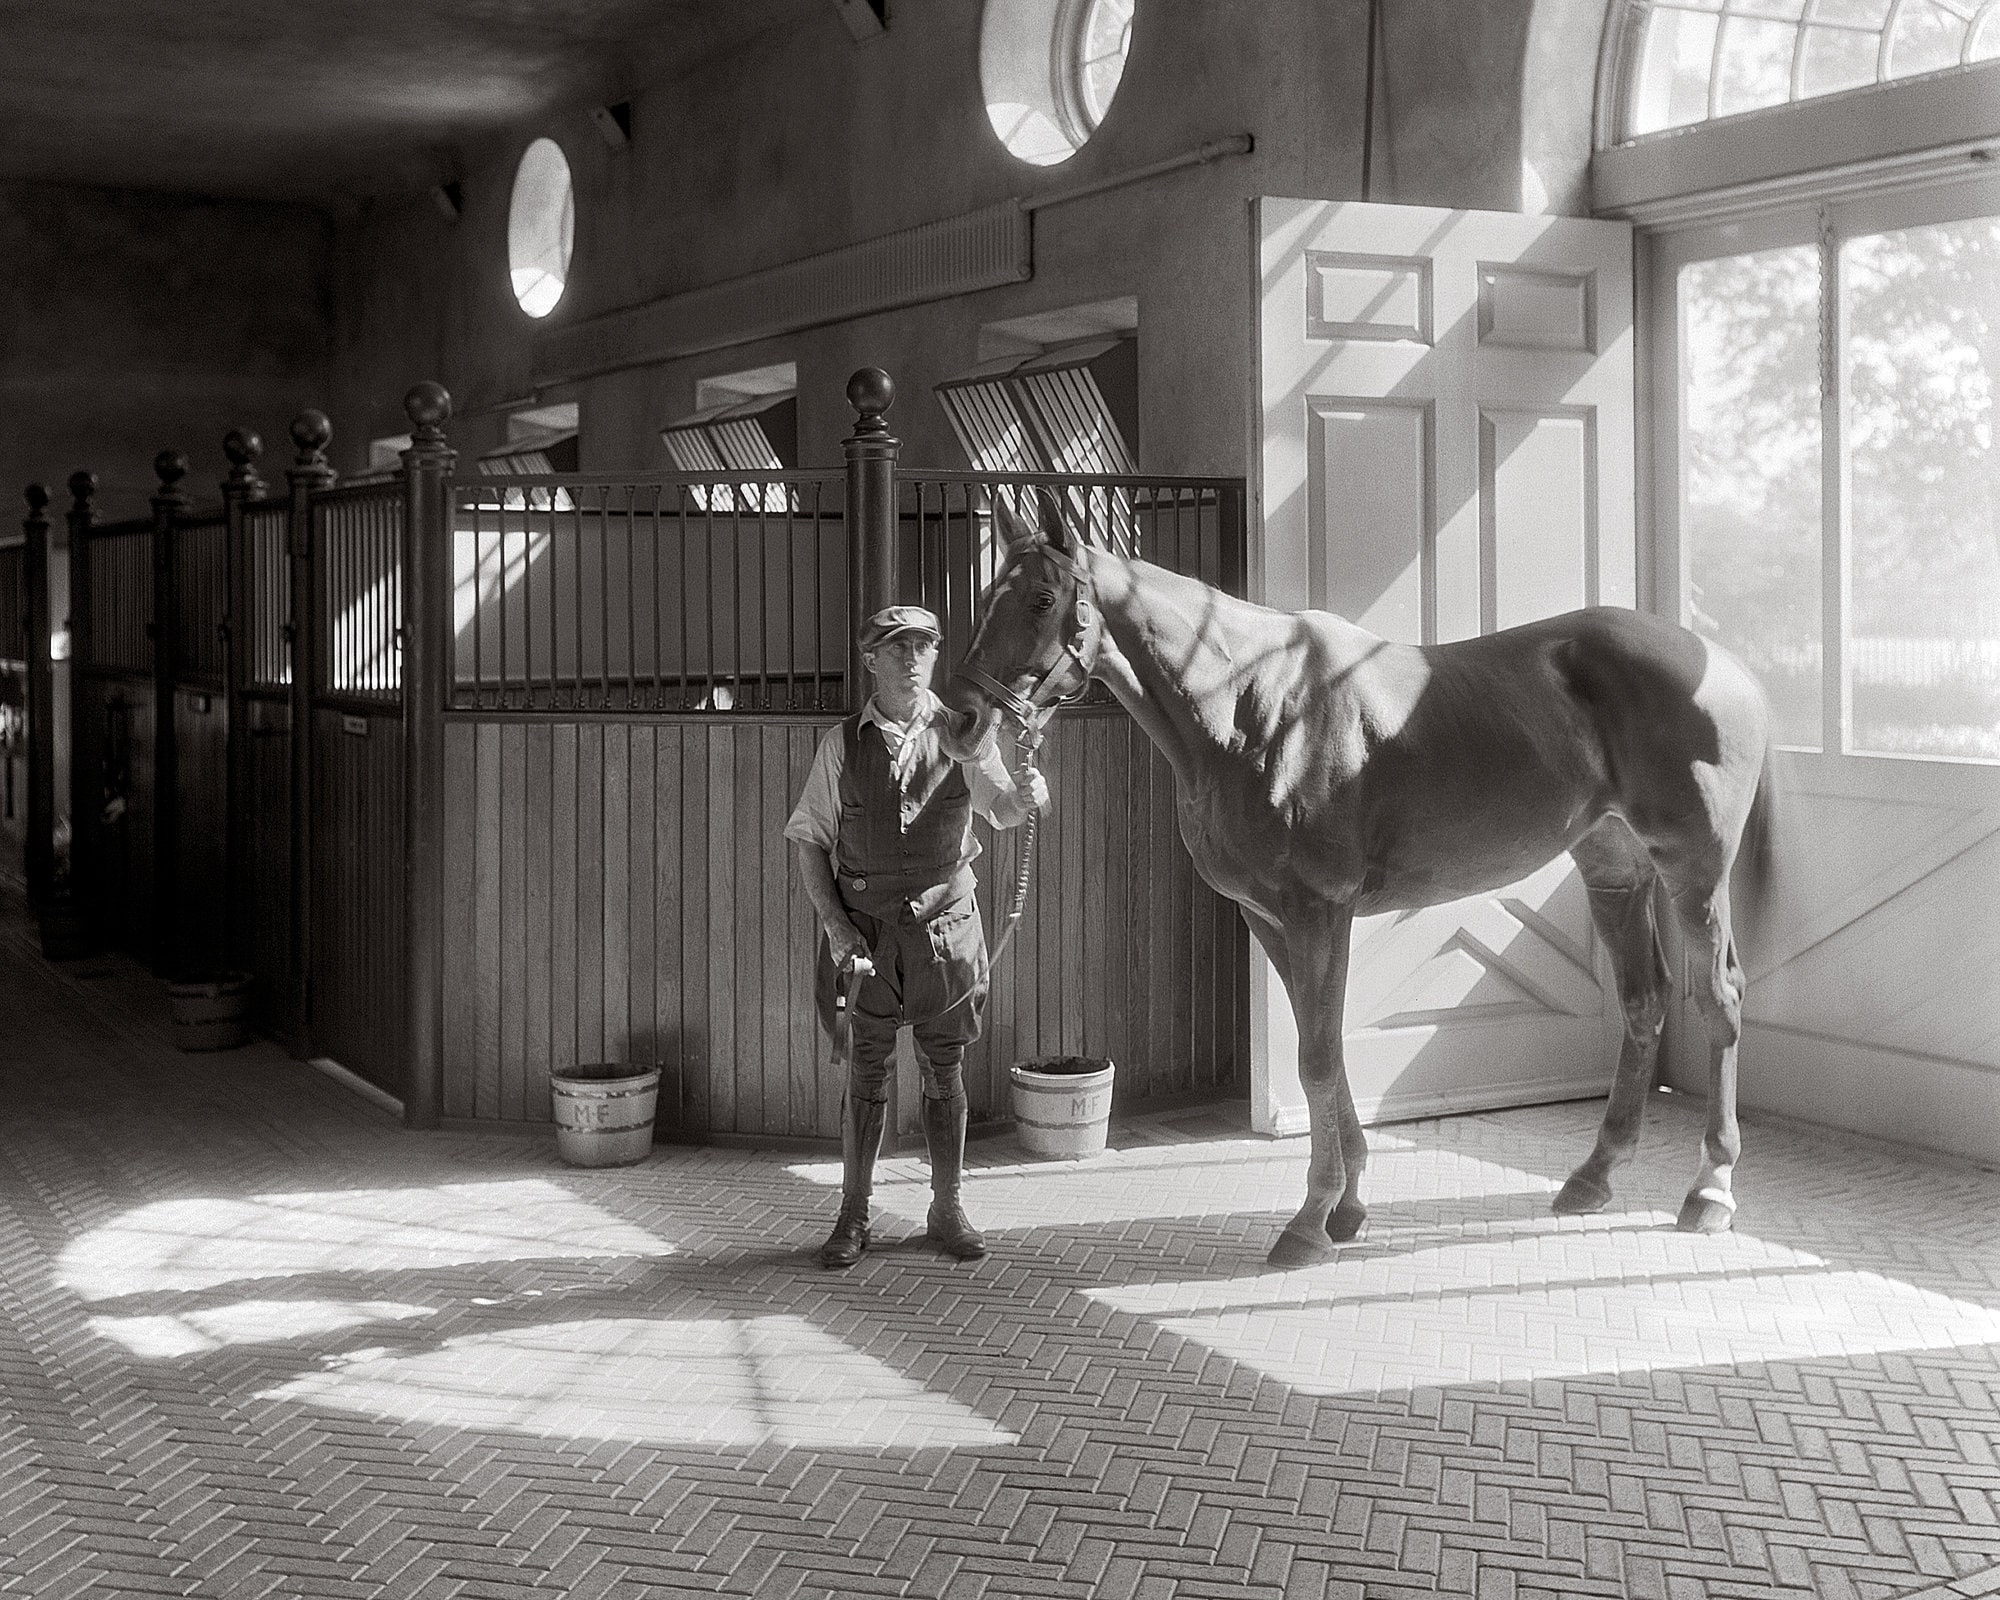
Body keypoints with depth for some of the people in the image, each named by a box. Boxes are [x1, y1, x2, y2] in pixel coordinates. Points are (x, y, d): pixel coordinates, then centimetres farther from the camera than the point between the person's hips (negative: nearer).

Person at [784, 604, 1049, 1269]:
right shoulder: (842, 744, 1)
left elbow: (1001, 807, -7)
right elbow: (807, 840, 2)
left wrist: (1027, 796, -32)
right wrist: (834, 924, -8)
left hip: (944, 915, 1)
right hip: (865, 925, 0)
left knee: (945, 1068, 7)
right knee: (866, 1068, 3)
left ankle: (946, 1209, 19)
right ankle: (853, 1214, 14)